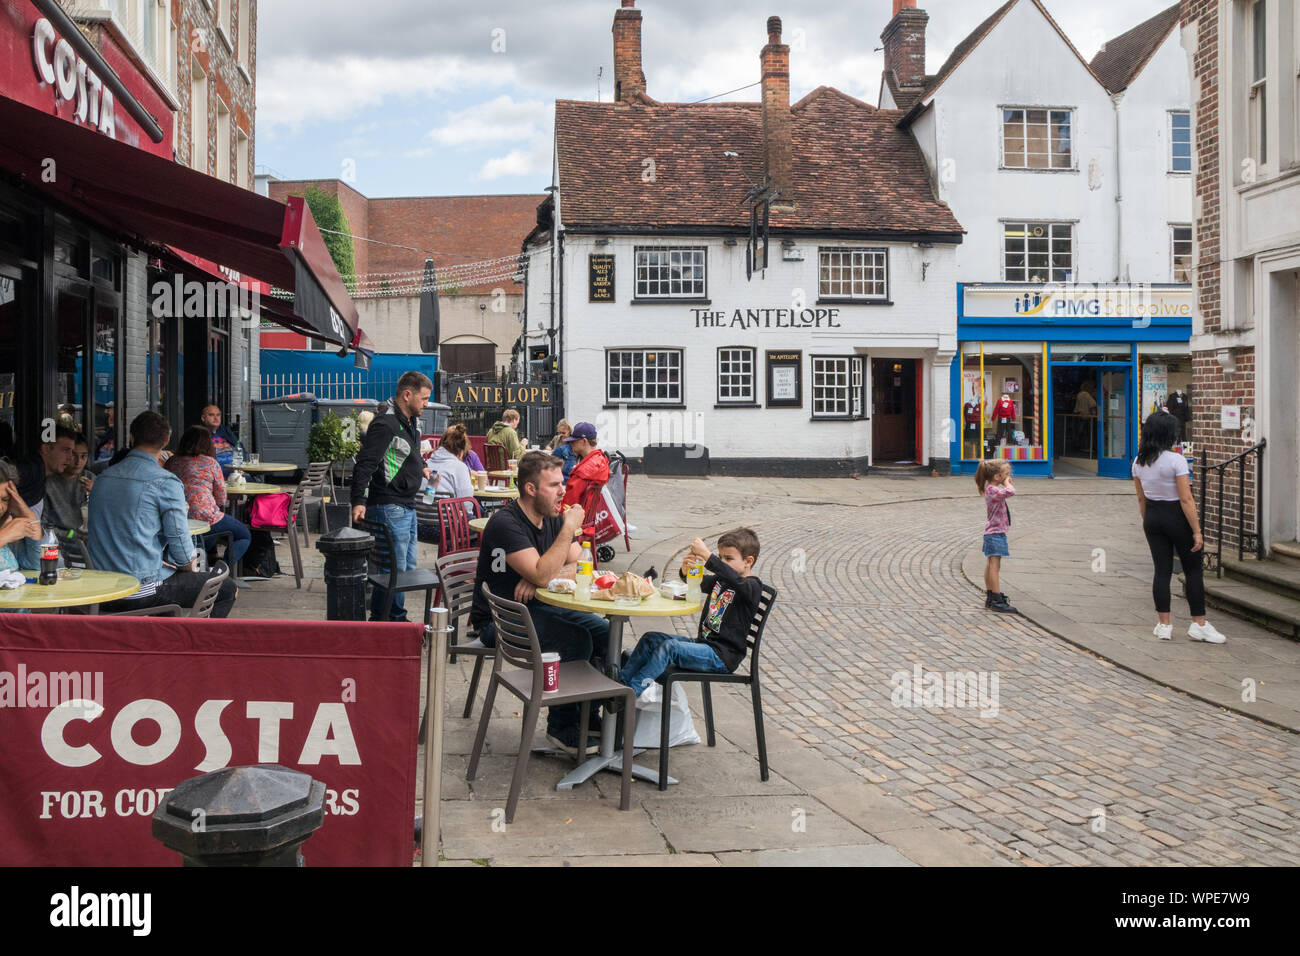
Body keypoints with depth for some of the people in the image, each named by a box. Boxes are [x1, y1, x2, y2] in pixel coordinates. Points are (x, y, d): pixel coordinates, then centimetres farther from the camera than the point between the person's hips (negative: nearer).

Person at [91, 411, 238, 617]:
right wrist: (189, 566, 9)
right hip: (142, 593, -8)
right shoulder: (165, 482, -14)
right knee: (227, 589, 7)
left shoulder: (102, 478, 8)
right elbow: (180, 543, -15)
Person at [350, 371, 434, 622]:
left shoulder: (412, 422, 12)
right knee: (395, 568, -6)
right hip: (389, 507, -10)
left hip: (407, 507, 10)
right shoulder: (385, 424, -18)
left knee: (408, 566, 17)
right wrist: (358, 501, -28)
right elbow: (365, 463, -22)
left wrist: (422, 467, 14)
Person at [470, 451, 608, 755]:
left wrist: (537, 578, -19)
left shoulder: (552, 518, 4)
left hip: (537, 608, 8)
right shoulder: (506, 523, -22)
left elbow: (578, 567, 0)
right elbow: (542, 575, -31)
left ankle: (586, 716, 6)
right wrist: (569, 529, -26)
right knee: (577, 639, -26)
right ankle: (561, 727, -10)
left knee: (604, 632, -6)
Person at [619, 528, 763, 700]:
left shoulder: (752, 586, -11)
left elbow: (734, 579, -32)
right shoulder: (719, 580, 16)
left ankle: (630, 693, -25)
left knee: (669, 647, -26)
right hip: (702, 643, 9)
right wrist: (686, 568, -7)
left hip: (721, 656, -9)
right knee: (651, 639, 3)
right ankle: (620, 681, 2)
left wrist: (706, 554, -36)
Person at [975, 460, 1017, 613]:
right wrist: (1007, 482, -18)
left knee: (990, 565, 14)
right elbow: (1010, 491, -34)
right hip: (995, 533, -11)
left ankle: (990, 598, 21)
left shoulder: (991, 488, 12)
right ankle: (997, 601, -11)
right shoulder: (993, 490, -19)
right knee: (995, 566, -10)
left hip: (993, 533, 11)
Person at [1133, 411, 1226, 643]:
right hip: (1177, 516, -5)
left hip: (1152, 517, 5)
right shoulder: (1176, 460, -17)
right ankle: (1199, 624, 11)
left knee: (1162, 570, 10)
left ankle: (1163, 625, 11)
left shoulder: (1138, 462, 1)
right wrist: (1196, 531, -13)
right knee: (1193, 571, 7)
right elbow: (1186, 499, -18)